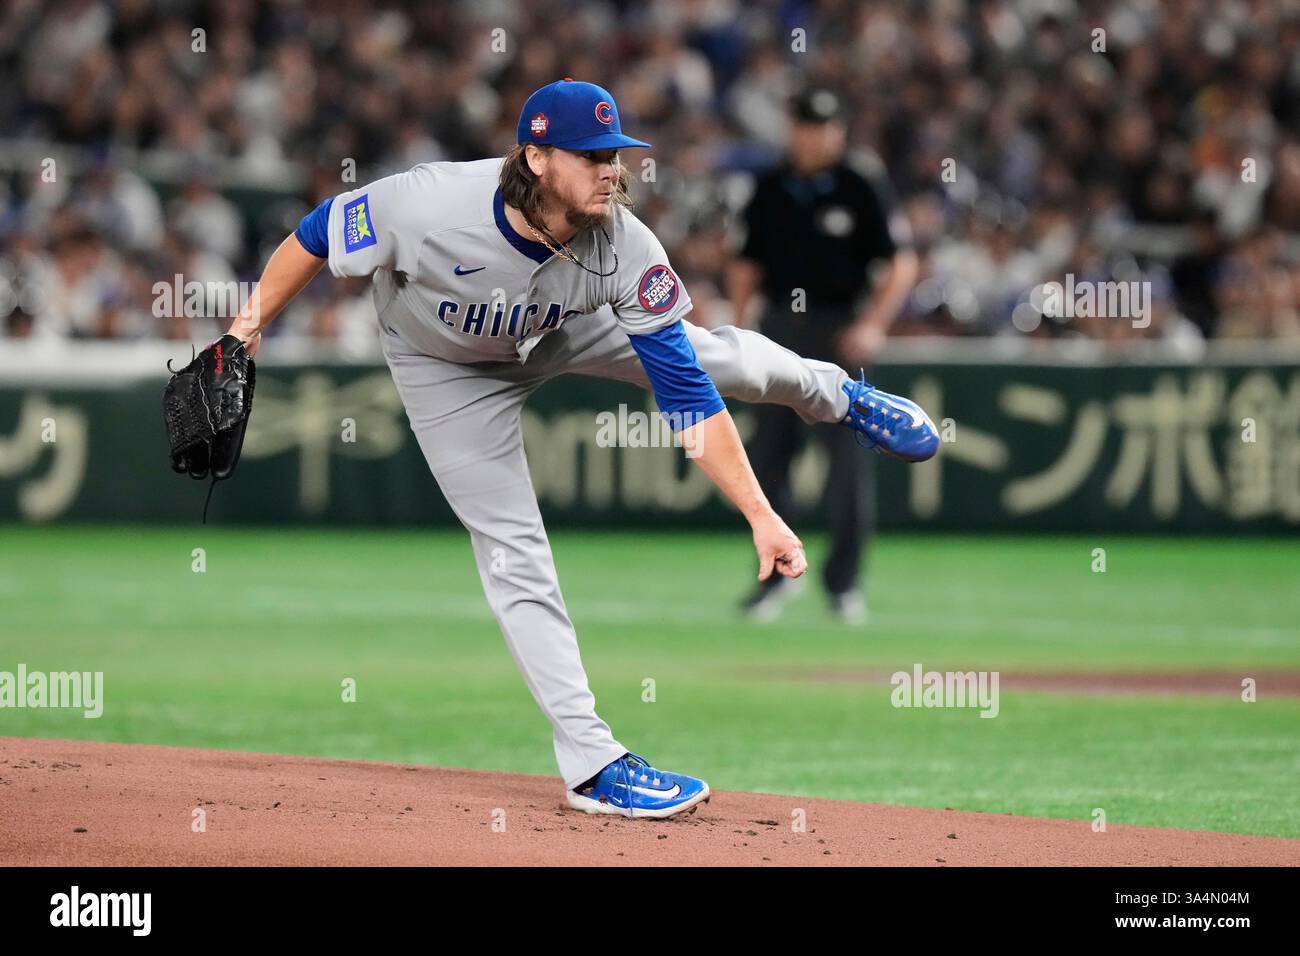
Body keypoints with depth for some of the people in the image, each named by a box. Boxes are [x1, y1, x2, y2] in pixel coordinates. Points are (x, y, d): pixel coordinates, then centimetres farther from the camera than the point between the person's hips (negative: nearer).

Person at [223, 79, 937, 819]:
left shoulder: (626, 251, -34)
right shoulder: (429, 205, -44)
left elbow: (687, 396, -30)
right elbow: (319, 235, -25)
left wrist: (761, 515, -33)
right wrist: (251, 328, -18)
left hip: (558, 333, 3)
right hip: (448, 369, -3)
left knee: (711, 357, 11)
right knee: (513, 548, -7)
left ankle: (837, 396, 48)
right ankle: (591, 760, 0)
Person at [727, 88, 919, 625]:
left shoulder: (861, 192, -3)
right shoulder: (769, 192, 9)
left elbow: (902, 265, -4)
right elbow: (748, 262, 17)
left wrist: (873, 324, -15)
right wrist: (737, 323, 6)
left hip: (838, 331, -4)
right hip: (779, 329, 4)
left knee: (848, 456, -5)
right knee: (766, 454, 3)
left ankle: (844, 581, 4)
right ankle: (779, 570, 17)